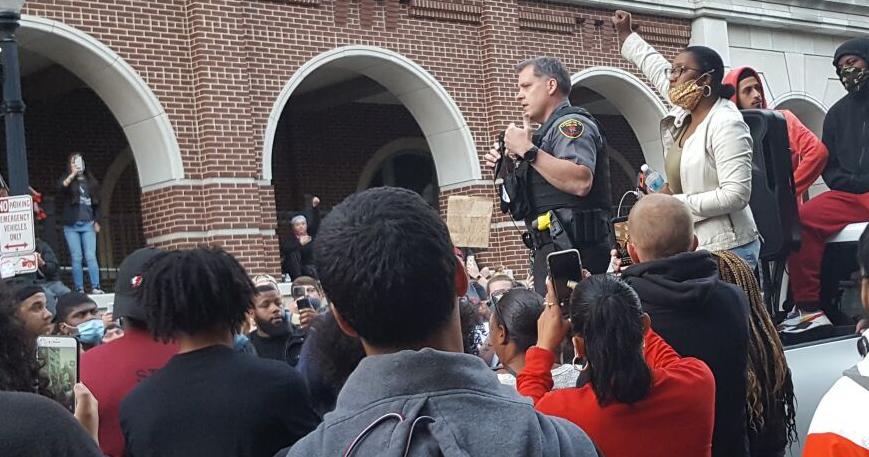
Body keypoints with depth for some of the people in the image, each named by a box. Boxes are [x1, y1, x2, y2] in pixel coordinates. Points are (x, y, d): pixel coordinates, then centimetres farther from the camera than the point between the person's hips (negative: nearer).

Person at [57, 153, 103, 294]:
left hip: (88, 225, 1)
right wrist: (72, 175, -21)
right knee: (76, 258, -3)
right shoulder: (68, 180, 7)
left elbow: (96, 203, 16)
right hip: (71, 226, -1)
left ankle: (95, 287, -12)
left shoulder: (91, 182, 12)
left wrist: (96, 221, 9)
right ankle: (79, 289, -3)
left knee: (91, 256, -9)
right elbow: (60, 188, -16)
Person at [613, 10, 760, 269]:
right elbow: (657, 68, 26)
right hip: (690, 248, 8)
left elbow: (736, 194, -23)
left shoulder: (726, 124, -15)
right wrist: (626, 34, 36)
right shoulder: (683, 115, 9)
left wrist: (677, 204, -19)